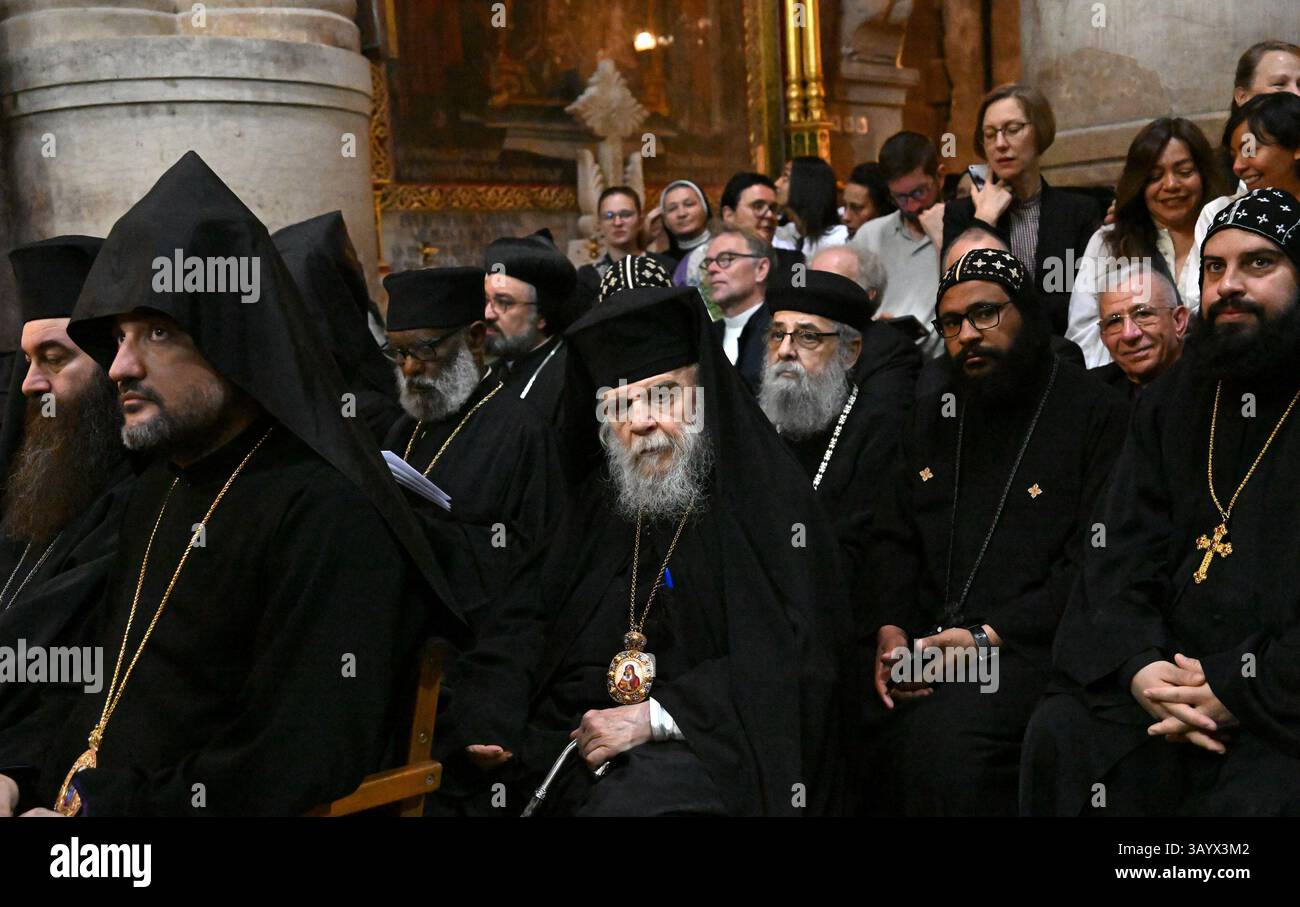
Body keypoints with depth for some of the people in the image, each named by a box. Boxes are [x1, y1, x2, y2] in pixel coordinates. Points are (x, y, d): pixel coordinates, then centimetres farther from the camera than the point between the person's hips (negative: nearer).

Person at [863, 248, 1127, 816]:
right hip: (927, 638, 6)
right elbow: (893, 540, 18)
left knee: (946, 738, -32)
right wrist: (890, 630, -1)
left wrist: (991, 635, -16)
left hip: (1029, 643, -6)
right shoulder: (931, 417, 21)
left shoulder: (1099, 415, 0)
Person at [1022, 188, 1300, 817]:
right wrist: (1139, 664, -8)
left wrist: (1242, 693, -18)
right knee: (1060, 738, -14)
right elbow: (1120, 557, 10)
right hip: (1176, 678, 5)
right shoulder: (1171, 403, 15)